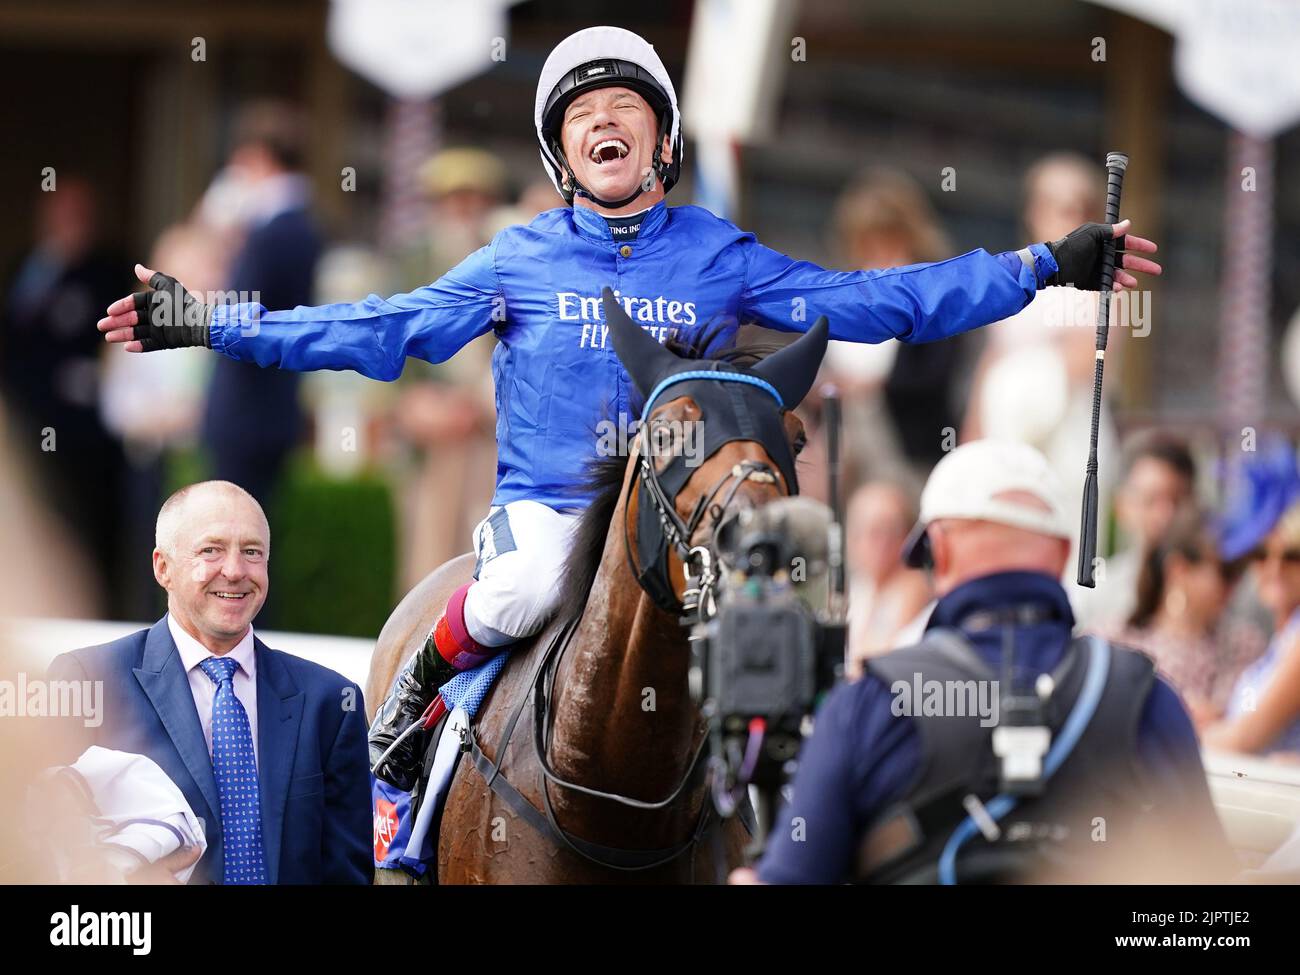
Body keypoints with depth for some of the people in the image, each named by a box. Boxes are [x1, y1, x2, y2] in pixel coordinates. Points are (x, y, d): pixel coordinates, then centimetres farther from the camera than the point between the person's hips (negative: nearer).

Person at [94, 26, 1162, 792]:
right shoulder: (518, 261, 6)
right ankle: (419, 686, -4)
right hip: (545, 503, -2)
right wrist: (210, 325, 0)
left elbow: (869, 302, 5)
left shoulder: (719, 257, 7)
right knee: (524, 591, -36)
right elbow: (383, 331, 6)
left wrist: (1052, 265, -1)